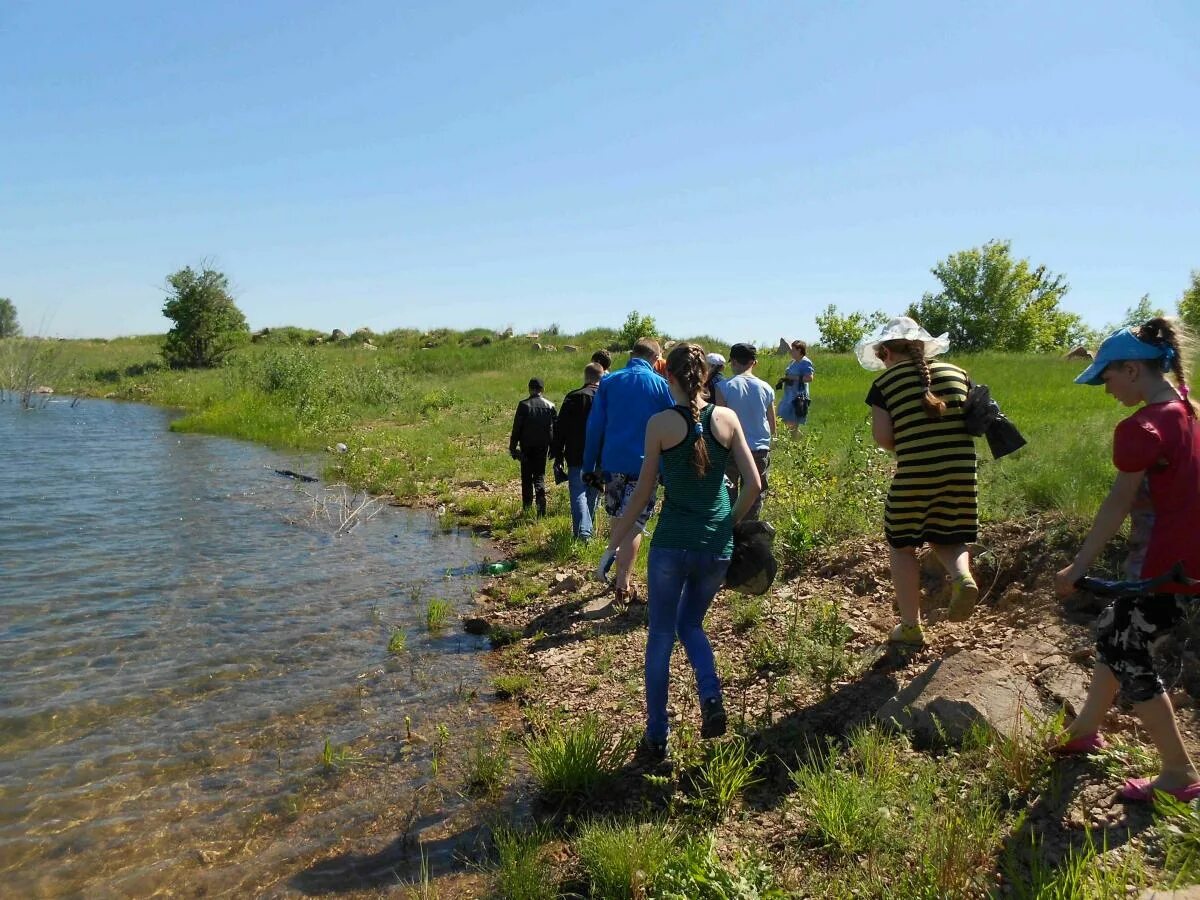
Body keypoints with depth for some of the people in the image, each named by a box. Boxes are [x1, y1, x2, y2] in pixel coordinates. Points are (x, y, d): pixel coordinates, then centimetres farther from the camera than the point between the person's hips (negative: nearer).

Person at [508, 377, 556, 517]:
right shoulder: (549, 406, 2)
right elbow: (554, 428, 5)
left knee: (527, 477, 8)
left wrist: (512, 447, 0)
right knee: (540, 475, 8)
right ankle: (541, 502, -14)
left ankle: (527, 508, 10)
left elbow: (516, 428, -6)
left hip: (527, 447, -2)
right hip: (542, 446, 2)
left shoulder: (523, 405, -6)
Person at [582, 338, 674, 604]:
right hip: (644, 465, -3)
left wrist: (589, 467, 8)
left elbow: (595, 426, 4)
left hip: (612, 463, 3)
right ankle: (623, 585, 2)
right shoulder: (660, 385, -2)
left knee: (618, 521, 18)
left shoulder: (608, 382, 5)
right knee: (634, 524, 3)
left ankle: (620, 575, 27)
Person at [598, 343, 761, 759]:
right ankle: (711, 696, 2)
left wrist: (614, 543, 9)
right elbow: (753, 484, -1)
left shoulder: (660, 423, -7)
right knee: (691, 624, 25)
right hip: (717, 547, 3)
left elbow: (643, 493, -3)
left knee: (661, 636, 12)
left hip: (671, 544, -3)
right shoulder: (727, 418, 0)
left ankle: (656, 736, 18)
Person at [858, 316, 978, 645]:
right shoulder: (957, 373, 11)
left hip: (913, 474, -4)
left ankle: (910, 627, 17)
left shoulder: (884, 384, 1)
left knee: (902, 546, 13)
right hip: (961, 471, 4)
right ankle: (963, 577, -9)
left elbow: (883, 438, -6)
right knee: (946, 539, 23)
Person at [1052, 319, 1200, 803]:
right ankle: (1086, 730, 37)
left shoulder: (1143, 427, -21)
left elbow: (1118, 503, -19)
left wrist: (1077, 567, -13)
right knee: (1113, 632, 21)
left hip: (1161, 571, -9)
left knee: (1129, 659, 4)